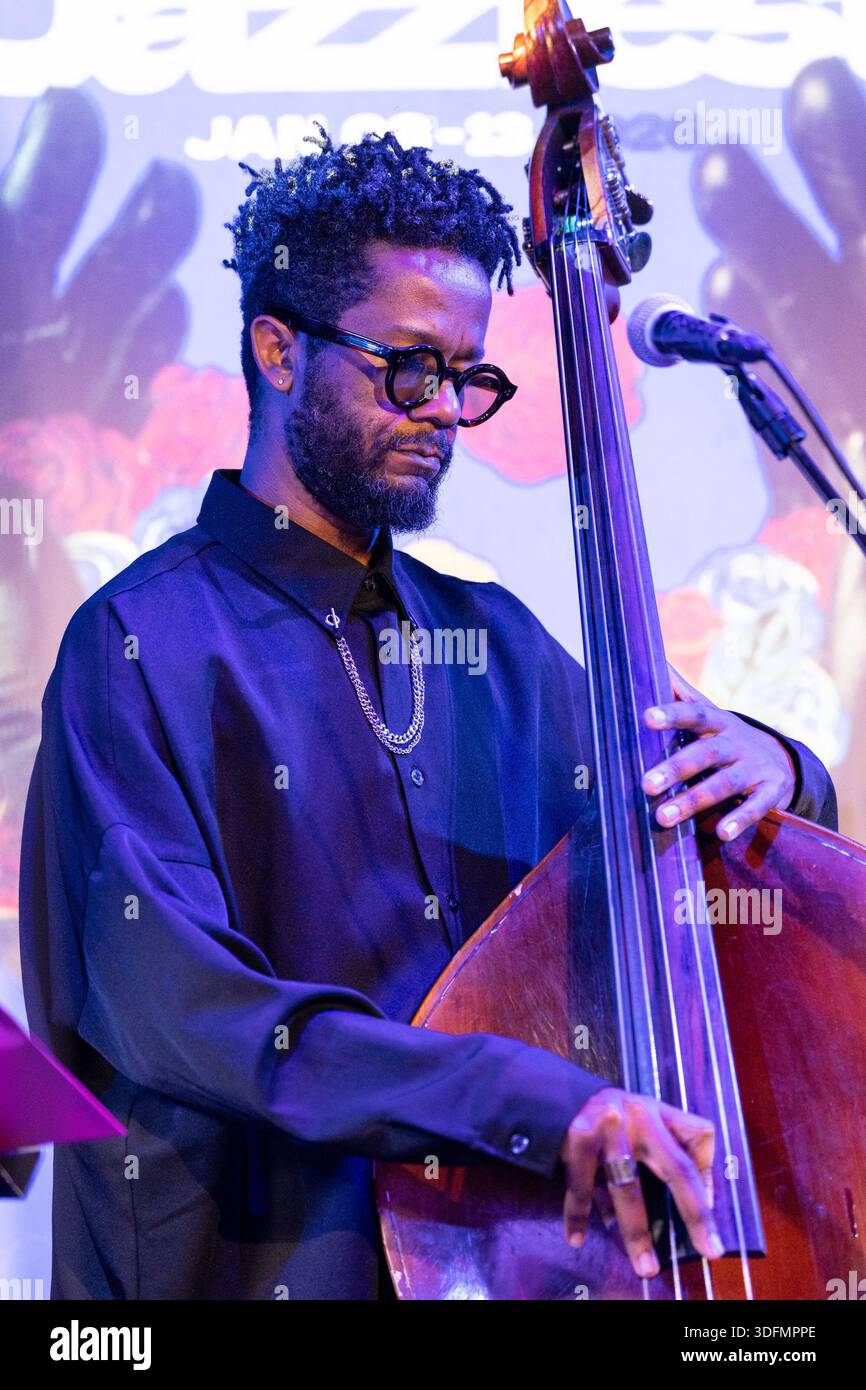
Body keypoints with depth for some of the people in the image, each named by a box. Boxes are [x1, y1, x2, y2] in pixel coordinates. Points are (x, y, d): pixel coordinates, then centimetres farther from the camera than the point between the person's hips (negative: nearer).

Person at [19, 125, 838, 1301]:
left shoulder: (494, 640, 11)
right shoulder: (147, 643, -7)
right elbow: (167, 1004, -17)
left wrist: (767, 768, -7)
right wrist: (530, 1097, -25)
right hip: (266, 1257, -4)